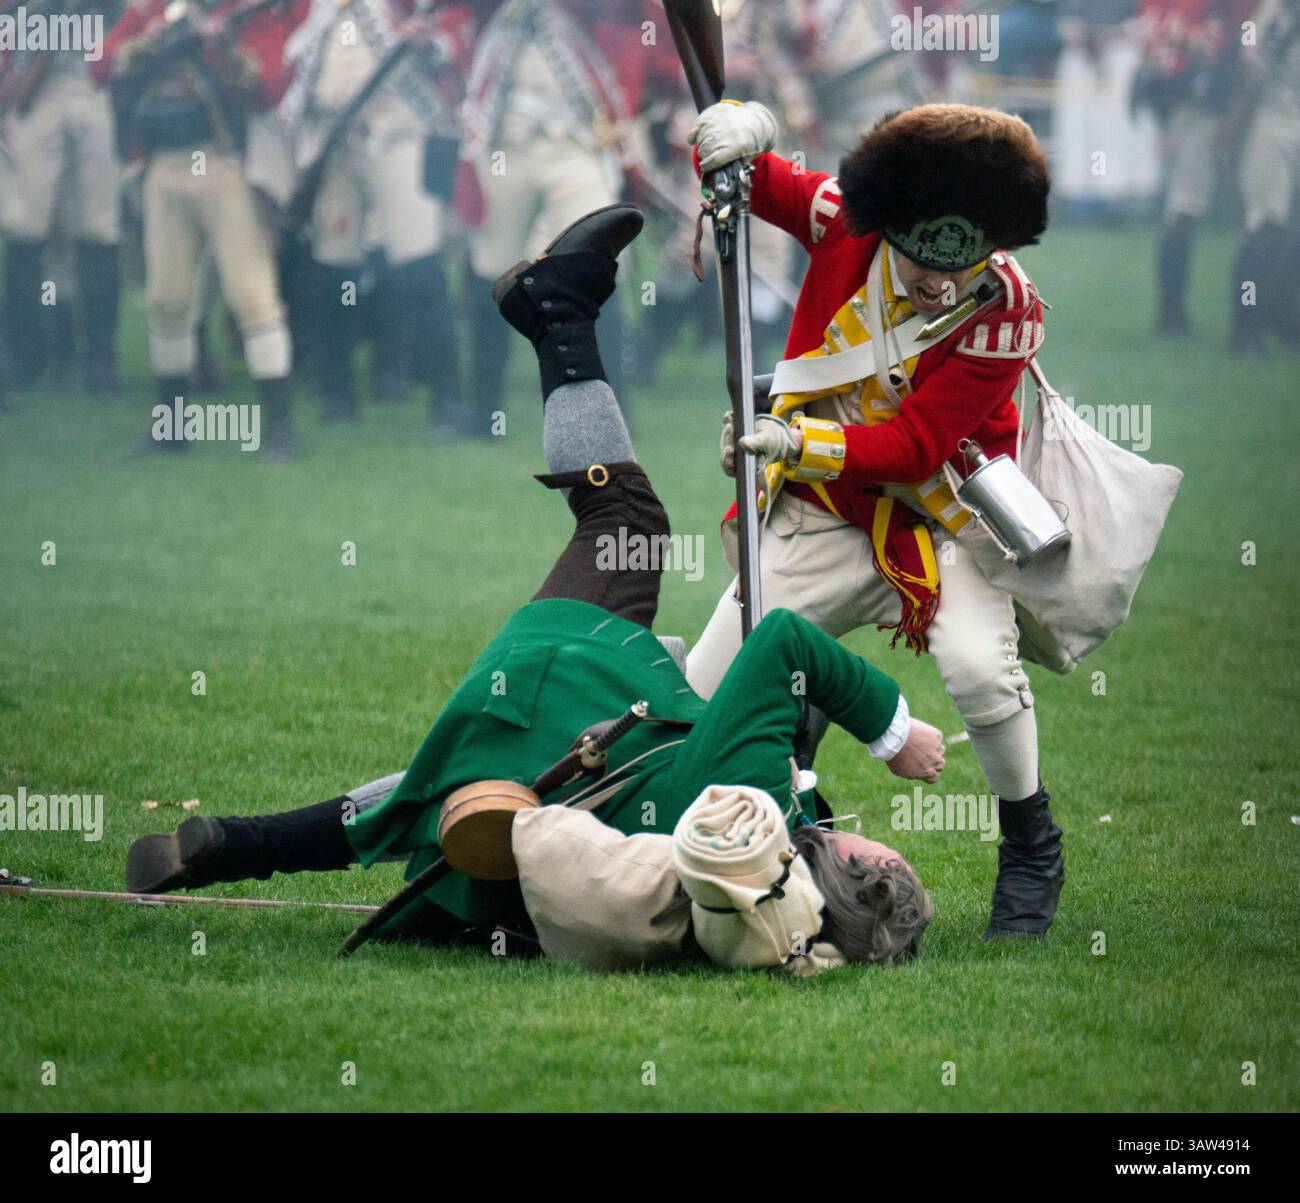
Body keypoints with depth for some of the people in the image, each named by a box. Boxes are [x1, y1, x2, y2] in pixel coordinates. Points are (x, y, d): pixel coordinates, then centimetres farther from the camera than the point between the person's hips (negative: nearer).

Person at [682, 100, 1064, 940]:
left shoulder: (1004, 310, -23)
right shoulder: (844, 221, -14)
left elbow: (917, 443, -26)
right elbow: (748, 168, 2)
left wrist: (802, 443, -38)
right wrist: (731, 130, -23)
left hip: (941, 514, -3)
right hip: (827, 513, 3)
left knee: (978, 666, -28)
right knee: (706, 700, -4)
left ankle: (1032, 850, -2)